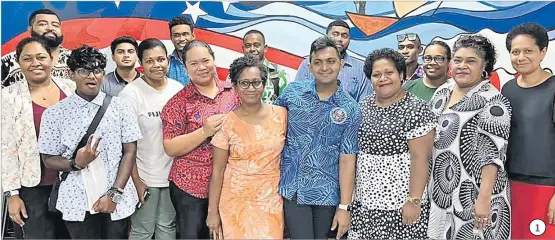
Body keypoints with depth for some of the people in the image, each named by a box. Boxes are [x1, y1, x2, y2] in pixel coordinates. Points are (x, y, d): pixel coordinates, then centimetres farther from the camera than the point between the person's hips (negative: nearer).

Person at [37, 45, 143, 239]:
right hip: (77, 203, 0)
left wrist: (114, 193, -10)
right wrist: (76, 163, -18)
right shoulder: (54, 113, -1)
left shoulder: (120, 107, 0)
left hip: (117, 202, 1)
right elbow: (49, 160, 2)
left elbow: (130, 152, -2)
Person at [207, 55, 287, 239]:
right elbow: (217, 170, -5)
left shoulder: (281, 114, -3)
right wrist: (213, 212, -5)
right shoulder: (226, 123, -9)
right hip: (236, 202, -1)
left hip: (271, 201, 2)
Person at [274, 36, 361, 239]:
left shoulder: (350, 109, -5)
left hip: (327, 193, 0)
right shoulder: (293, 91, -2)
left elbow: (347, 160, -6)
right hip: (292, 188, 0)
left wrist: (344, 206, -8)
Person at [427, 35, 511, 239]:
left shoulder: (492, 101, -13)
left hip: (471, 194, -6)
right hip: (439, 191, 7)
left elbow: (492, 155, -19)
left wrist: (484, 198, -25)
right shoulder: (442, 92, 7)